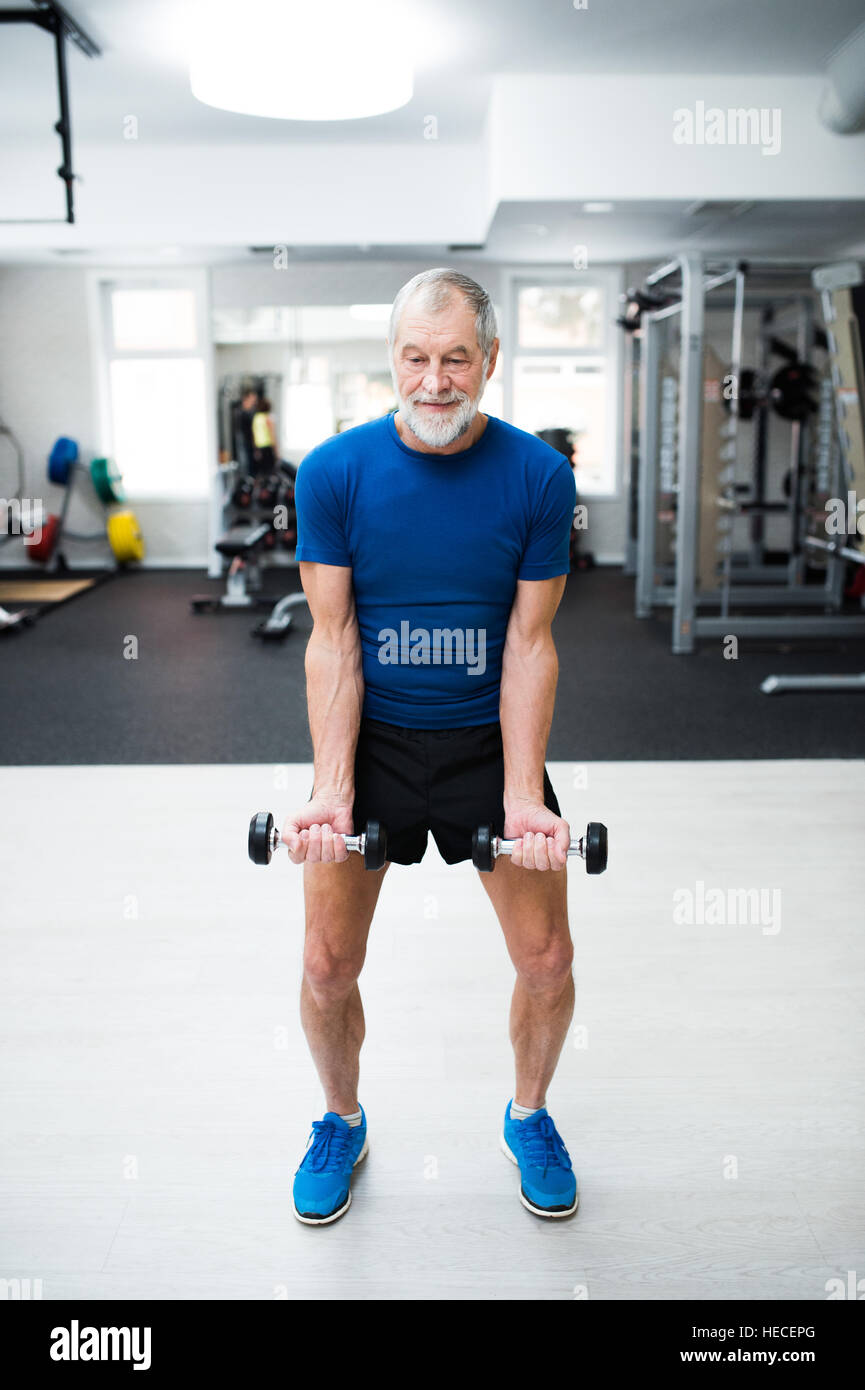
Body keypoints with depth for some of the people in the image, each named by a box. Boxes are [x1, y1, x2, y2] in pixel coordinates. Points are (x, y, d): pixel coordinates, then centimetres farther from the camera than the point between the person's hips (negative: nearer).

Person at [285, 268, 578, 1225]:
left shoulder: (538, 475, -9)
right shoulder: (334, 471, -10)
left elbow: (529, 643, -9)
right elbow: (332, 641, -10)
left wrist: (523, 797, -17)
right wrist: (331, 791, -19)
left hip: (487, 736, 1)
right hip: (370, 734, 0)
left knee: (546, 958, 2)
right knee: (328, 966, 1)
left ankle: (529, 1114, 33)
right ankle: (342, 1120, 32)